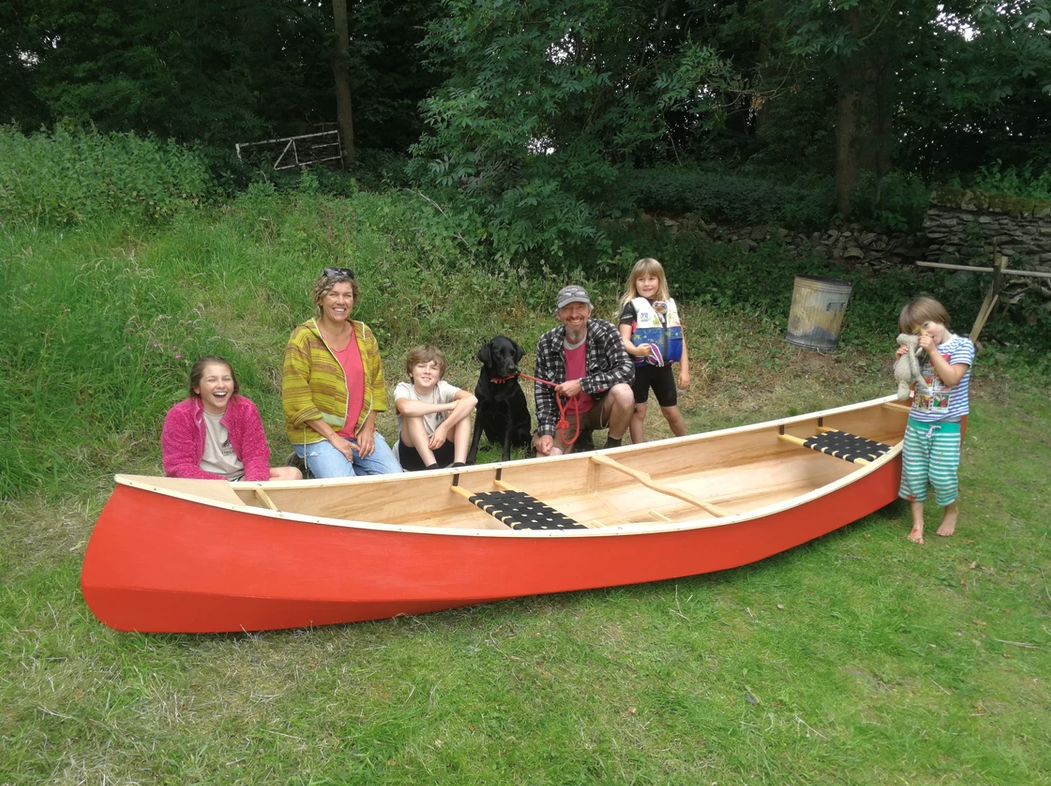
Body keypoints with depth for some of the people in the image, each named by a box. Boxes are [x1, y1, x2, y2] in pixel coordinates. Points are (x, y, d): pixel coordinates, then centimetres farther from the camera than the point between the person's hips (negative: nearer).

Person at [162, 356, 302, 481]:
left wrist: (252, 484, -27)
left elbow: (256, 454, -4)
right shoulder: (179, 415, -10)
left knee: (292, 474, -18)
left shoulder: (246, 409, -2)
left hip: (241, 478, 3)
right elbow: (179, 466, -14)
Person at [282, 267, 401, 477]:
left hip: (361, 432, 5)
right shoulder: (303, 338, -10)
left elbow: (376, 385, 10)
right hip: (316, 434, -5)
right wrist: (333, 437, -15)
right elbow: (297, 399, -13)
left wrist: (368, 429, -2)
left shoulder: (364, 335, 5)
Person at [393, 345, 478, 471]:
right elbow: (406, 408, -39)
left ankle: (459, 464, -29)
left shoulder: (442, 388, -9)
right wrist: (450, 405, -31)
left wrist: (444, 428, -36)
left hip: (440, 451, 2)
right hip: (412, 454, -2)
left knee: (463, 409, -17)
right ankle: (432, 467, -35)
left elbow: (471, 400, -28)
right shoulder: (403, 389, -13)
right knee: (413, 413, -28)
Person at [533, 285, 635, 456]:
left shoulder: (605, 332, -16)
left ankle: (612, 449, -6)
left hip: (599, 407, -1)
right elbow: (542, 391, -6)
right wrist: (546, 432, -17)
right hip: (567, 414, 1)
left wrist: (581, 384, -30)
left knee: (623, 392, -33)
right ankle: (582, 436, 14)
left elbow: (627, 370, -26)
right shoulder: (546, 343, -11)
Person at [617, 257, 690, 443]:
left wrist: (684, 370, 6)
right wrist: (635, 350, -38)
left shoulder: (670, 305, 8)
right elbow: (624, 340, -16)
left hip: (663, 367, 4)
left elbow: (680, 340, 10)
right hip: (639, 367, -4)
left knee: (671, 412, 14)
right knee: (638, 411, 5)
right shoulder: (631, 306, -7)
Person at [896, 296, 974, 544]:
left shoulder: (962, 345, -9)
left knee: (941, 475, -2)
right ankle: (917, 523, 17)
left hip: (948, 425, -5)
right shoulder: (922, 350, 5)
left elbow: (952, 378, -21)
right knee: (913, 474, 5)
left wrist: (933, 351, -22)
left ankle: (951, 510, 28)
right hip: (917, 422, 5)